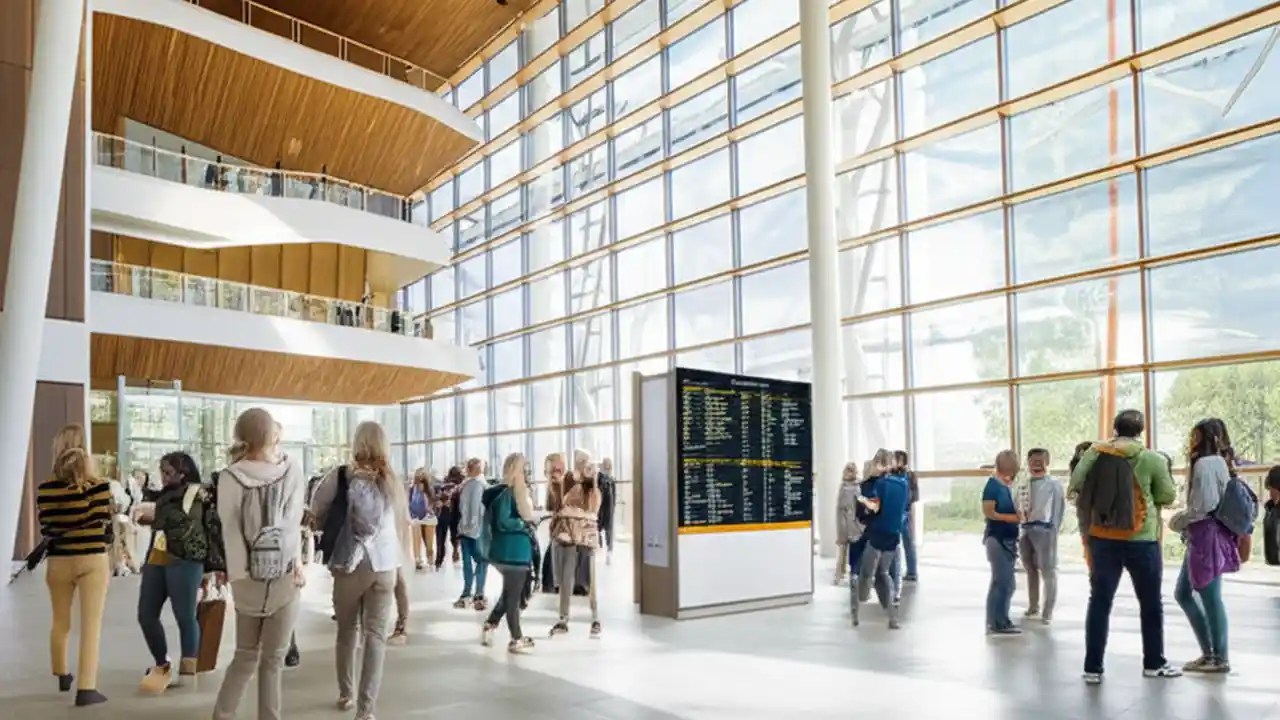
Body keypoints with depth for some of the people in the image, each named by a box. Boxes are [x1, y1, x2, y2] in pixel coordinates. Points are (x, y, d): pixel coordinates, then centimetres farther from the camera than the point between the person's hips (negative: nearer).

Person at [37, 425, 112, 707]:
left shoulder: (45, 489, -4)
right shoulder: (98, 486, -12)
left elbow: (46, 529, 0)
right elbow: (103, 527, -9)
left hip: (58, 561, 4)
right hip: (92, 560, -3)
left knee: (60, 622, 21)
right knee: (91, 626, 0)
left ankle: (63, 675, 41)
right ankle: (86, 688, -5)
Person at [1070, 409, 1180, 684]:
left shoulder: (1094, 452, -2)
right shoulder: (1152, 458, -8)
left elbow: (1075, 485, -2)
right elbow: (1168, 497, 1)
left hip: (1102, 538, 2)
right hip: (1141, 540, -2)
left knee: (1100, 602, 7)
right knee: (1150, 604, 16)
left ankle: (1093, 668, 7)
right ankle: (1154, 663, 28)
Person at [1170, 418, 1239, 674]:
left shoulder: (1205, 463, -13)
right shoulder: (1216, 462, 18)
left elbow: (1205, 505, -19)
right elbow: (1205, 501, 17)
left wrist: (1179, 521, -6)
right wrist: (1185, 519, 10)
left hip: (1207, 536, -10)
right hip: (1202, 537, 10)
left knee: (1210, 598, -2)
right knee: (1183, 593, 14)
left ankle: (1220, 658, 8)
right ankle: (1208, 652, 18)